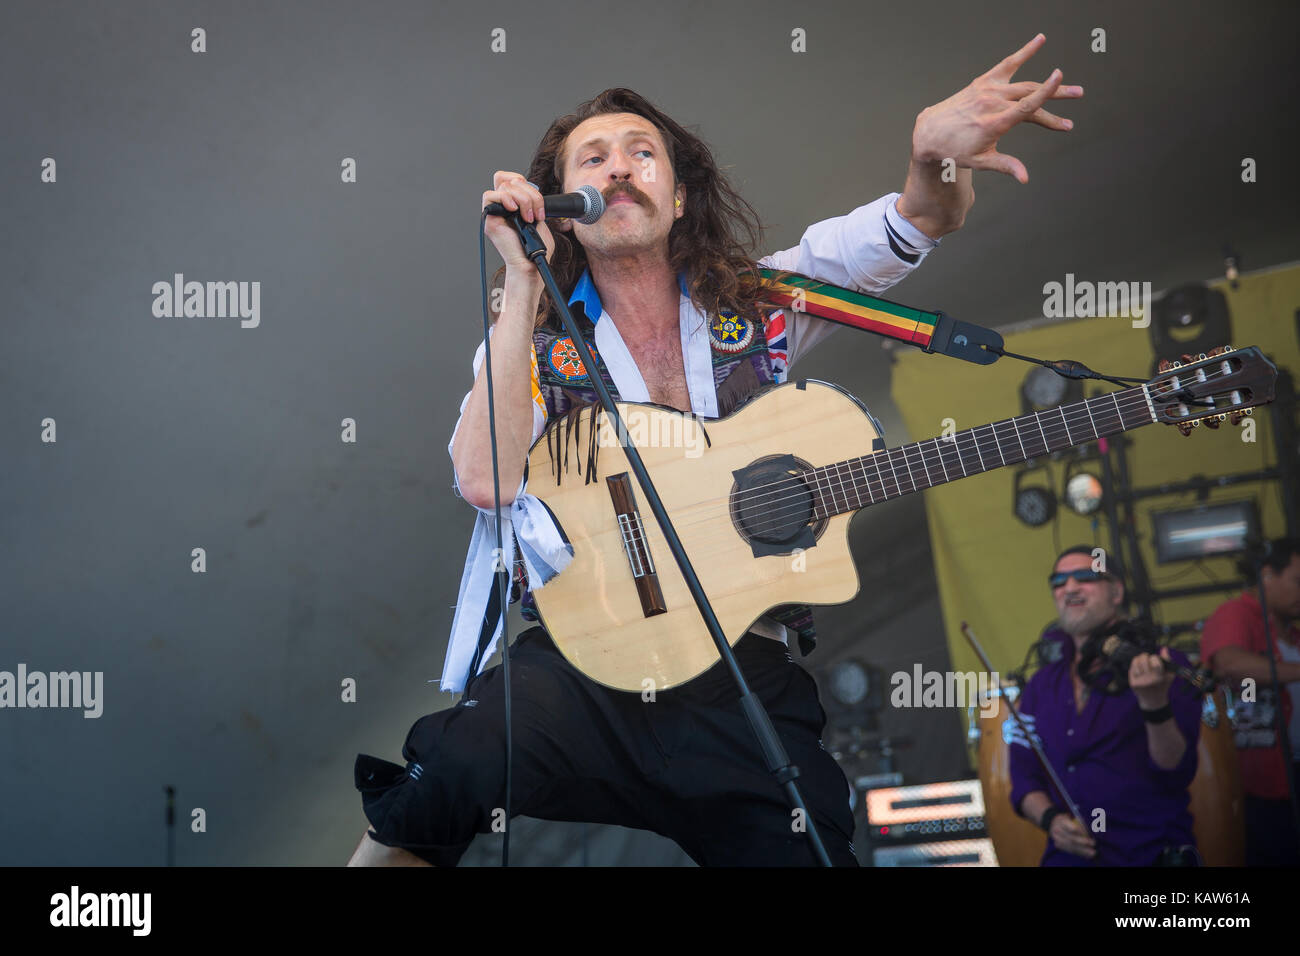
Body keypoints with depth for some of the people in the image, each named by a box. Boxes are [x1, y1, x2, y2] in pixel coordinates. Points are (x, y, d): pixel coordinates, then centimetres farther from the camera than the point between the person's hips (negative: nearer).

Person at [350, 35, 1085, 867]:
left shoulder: (756, 304, 12)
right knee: (462, 762, -33)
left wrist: (939, 158, -25)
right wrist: (522, 277, -10)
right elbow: (486, 482, -13)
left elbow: (922, 222, 0)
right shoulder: (532, 341, 7)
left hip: (748, 672, 3)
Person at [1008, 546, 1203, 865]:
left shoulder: (1165, 666, -1)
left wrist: (1154, 703, -24)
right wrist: (1050, 818, -6)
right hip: (1068, 856, 4)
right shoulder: (1041, 685, 13)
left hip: (1153, 853, -4)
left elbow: (1176, 775, -9)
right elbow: (1025, 776, 14)